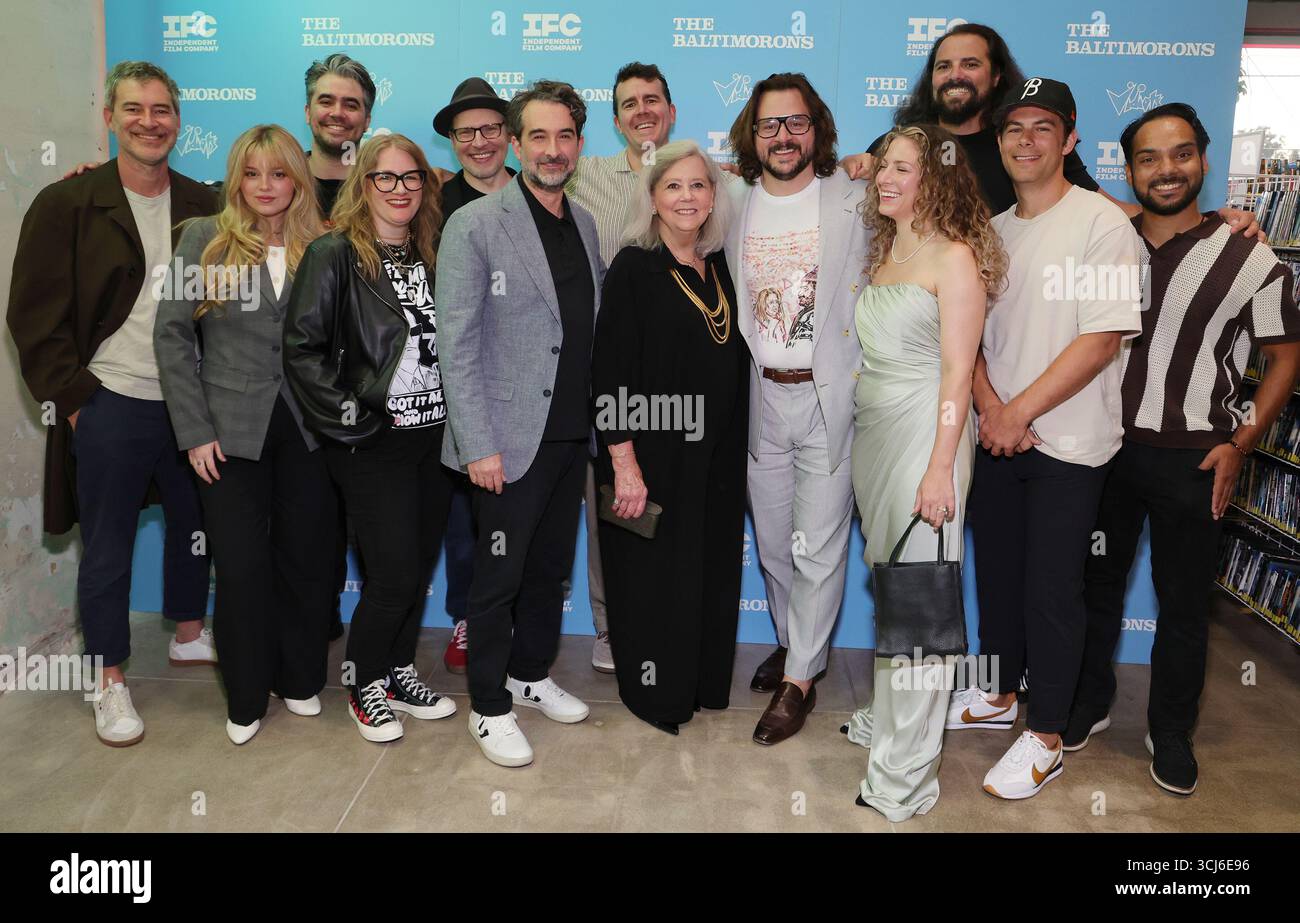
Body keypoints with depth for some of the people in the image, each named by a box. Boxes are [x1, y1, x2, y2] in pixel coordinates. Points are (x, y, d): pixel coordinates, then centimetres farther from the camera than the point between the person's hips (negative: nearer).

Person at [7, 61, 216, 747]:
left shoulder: (204, 207, 5)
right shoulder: (66, 206, -4)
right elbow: (33, 312, -5)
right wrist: (72, 398, -10)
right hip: (110, 407, -3)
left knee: (194, 528, 18)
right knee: (108, 553, 7)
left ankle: (190, 635, 39)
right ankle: (111, 682, 22)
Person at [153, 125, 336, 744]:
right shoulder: (204, 238, 0)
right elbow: (172, 334, -1)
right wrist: (194, 430, -6)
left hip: (308, 430, 1)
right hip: (232, 431, -1)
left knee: (305, 556, 9)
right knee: (241, 565, 3)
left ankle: (300, 680, 28)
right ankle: (246, 698, 21)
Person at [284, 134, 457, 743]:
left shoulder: (431, 257, 11)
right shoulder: (335, 255, -8)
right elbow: (302, 348, -14)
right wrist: (350, 415, -15)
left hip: (435, 437, 6)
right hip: (373, 444, -6)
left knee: (420, 565, 12)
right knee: (394, 573, -3)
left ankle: (397, 674, 31)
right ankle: (364, 684, 20)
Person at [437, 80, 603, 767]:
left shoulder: (585, 225, 11)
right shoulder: (475, 226, -9)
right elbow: (457, 343, -13)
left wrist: (600, 421, 9)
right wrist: (478, 445, -17)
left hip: (572, 433, 6)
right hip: (510, 438, -6)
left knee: (551, 568, 17)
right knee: (498, 578, 5)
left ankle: (531, 674, 37)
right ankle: (489, 709, 22)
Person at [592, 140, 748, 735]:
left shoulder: (720, 267, 9)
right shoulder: (633, 268, -9)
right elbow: (610, 371, -14)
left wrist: (733, 452, 10)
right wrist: (624, 462, -18)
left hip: (716, 457, 6)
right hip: (653, 456, -6)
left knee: (711, 573, 14)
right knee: (652, 579, 5)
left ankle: (702, 682, 32)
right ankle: (655, 694, 25)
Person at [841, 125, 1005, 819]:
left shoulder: (954, 258, -9)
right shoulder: (884, 250, 13)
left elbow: (957, 373, -15)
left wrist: (941, 469, -20)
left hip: (926, 431, -8)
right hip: (871, 428, 8)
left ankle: (903, 776, 8)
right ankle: (886, 715, 36)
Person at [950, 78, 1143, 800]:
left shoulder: (1102, 223, -10)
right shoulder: (992, 231, 10)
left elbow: (1102, 339, -17)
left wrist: (1018, 412, -16)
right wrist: (989, 409, -8)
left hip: (1069, 445, -6)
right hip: (999, 437, 6)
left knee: (1051, 591, 1)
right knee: (997, 574, 16)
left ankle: (1046, 739, 17)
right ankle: (998, 697, 35)